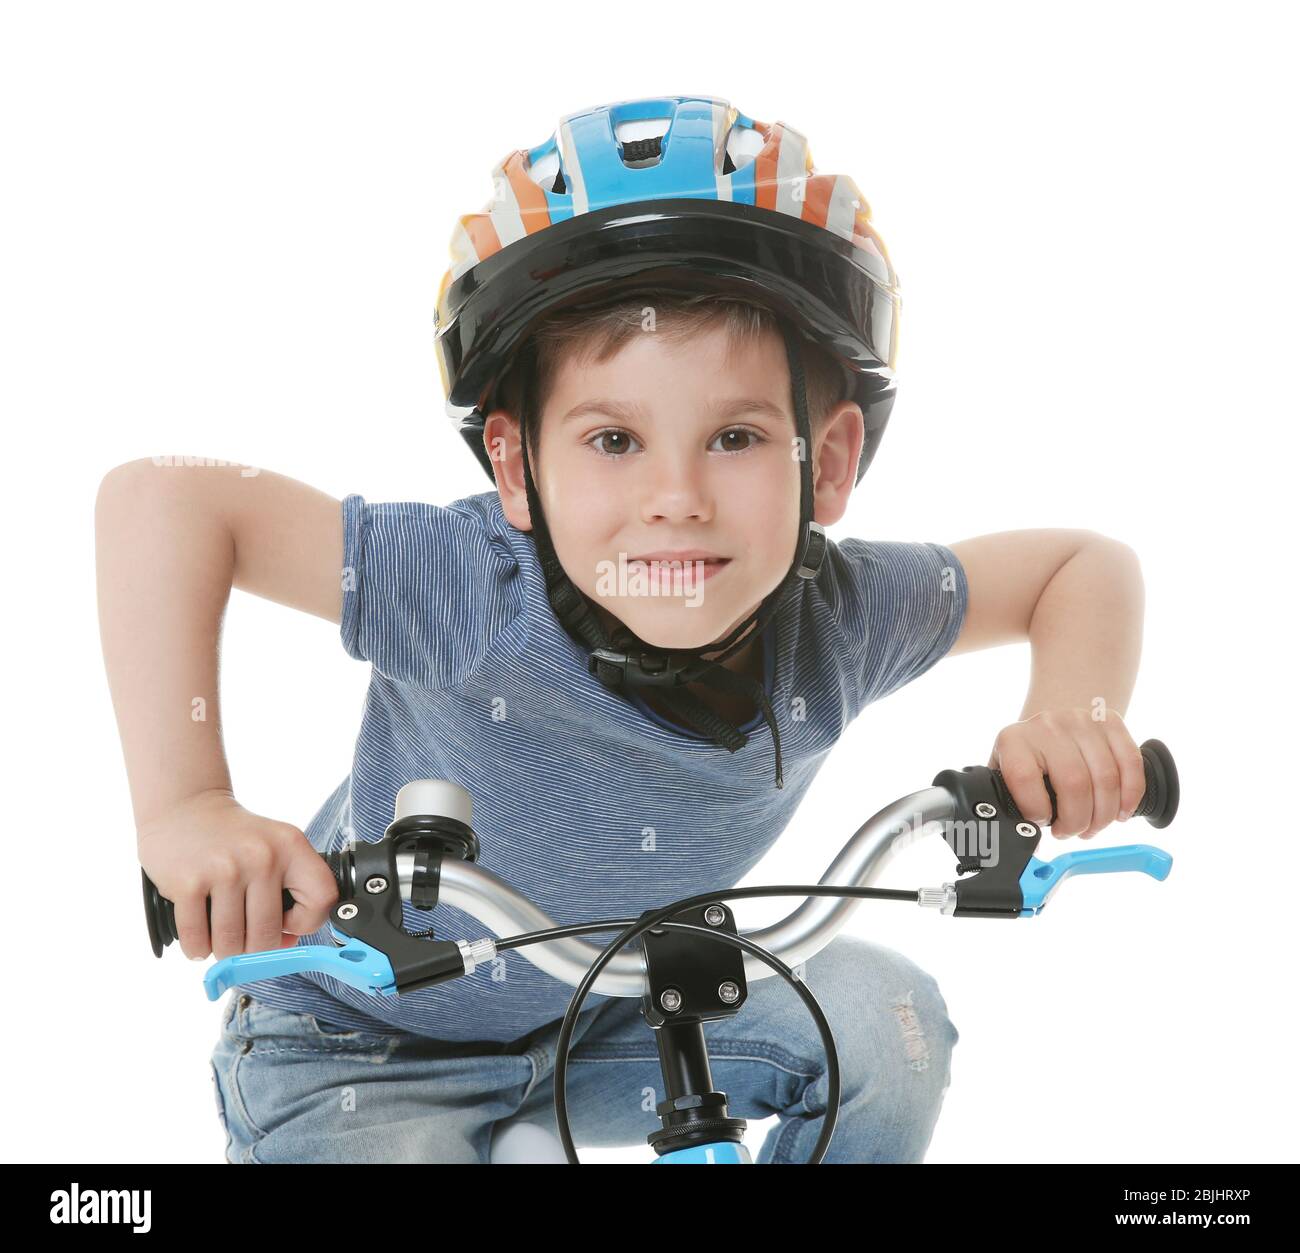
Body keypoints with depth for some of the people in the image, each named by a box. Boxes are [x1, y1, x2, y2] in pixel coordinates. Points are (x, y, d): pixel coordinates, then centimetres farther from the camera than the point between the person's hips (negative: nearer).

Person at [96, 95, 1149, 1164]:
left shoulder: (834, 619, -22)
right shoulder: (463, 592, -36)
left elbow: (1086, 564, -8)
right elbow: (158, 501, -35)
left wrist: (1073, 712, -30)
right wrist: (184, 806, -43)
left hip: (608, 1021, 4)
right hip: (365, 1050, -3)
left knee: (885, 1016, -14)